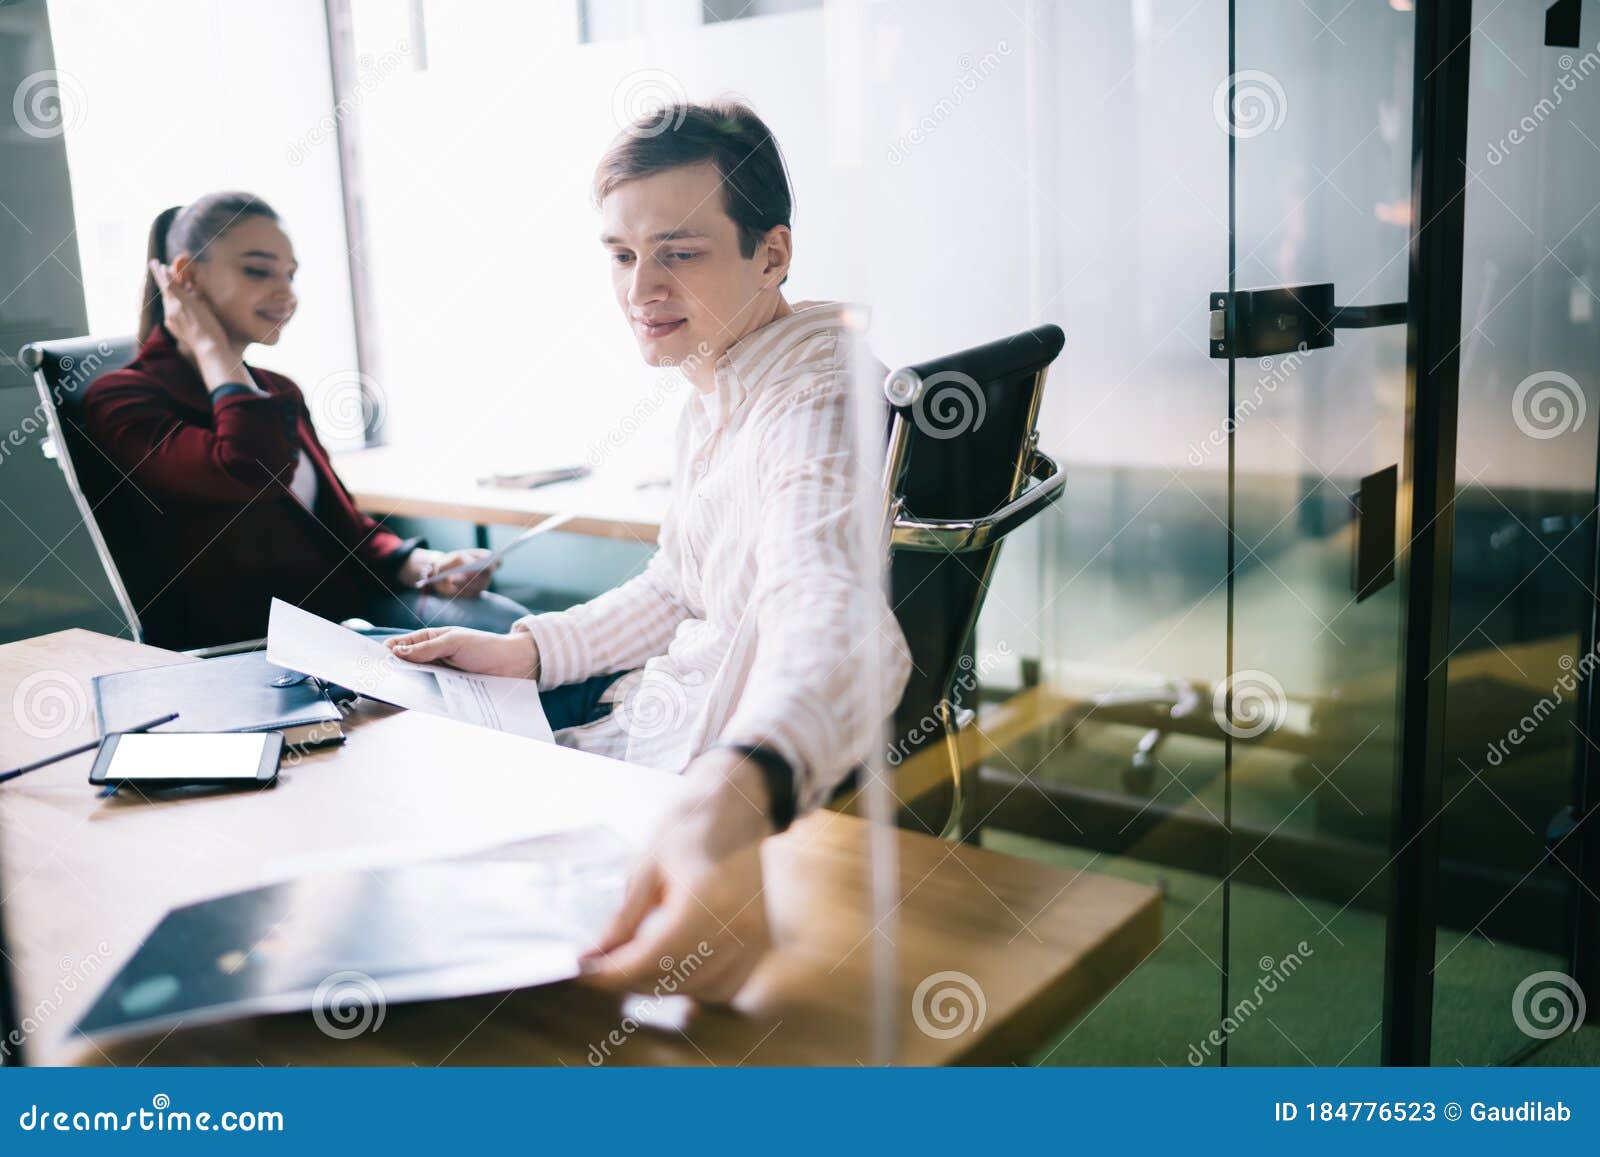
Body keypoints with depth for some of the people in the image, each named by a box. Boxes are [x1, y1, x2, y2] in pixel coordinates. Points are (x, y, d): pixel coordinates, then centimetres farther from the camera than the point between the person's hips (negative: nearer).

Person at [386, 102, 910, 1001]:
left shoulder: (816, 403, -27)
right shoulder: (718, 392, 7)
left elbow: (832, 624, -47)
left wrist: (735, 798, -66)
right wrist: (525, 649, 4)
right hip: (672, 694, 10)